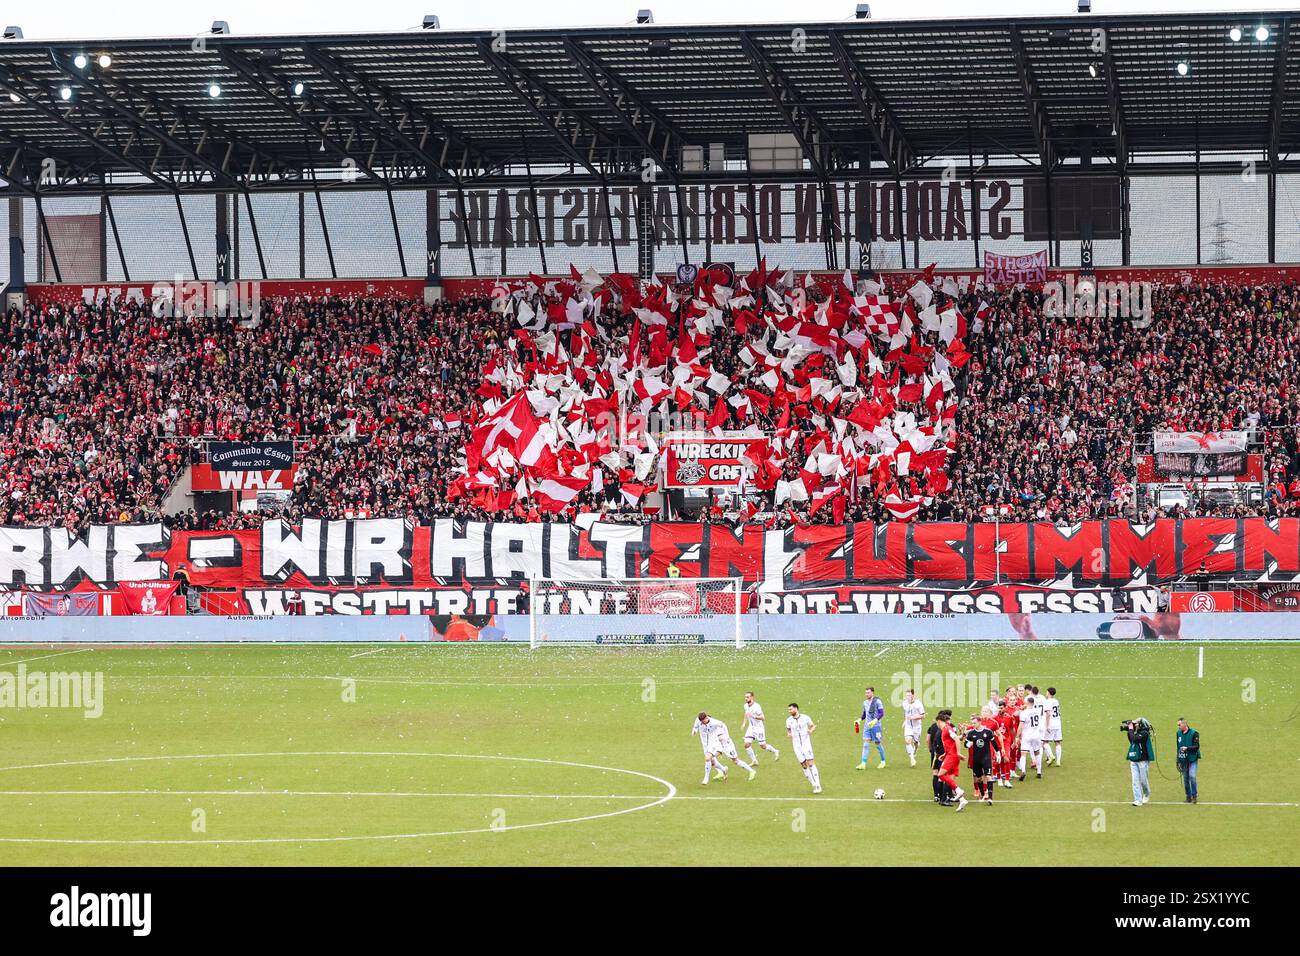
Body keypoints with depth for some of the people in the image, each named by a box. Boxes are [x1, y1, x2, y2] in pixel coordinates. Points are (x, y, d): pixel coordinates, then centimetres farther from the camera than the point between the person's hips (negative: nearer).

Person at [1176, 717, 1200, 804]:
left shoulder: (1194, 733, -7)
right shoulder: (1179, 733, 10)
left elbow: (1196, 746, -9)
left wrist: (1187, 748, -24)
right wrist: (1178, 760, 16)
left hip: (1192, 759, -5)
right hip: (1183, 760, 5)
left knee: (1192, 776, -15)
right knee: (1185, 778, 6)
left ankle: (1194, 796, -7)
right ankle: (1188, 796, 14)